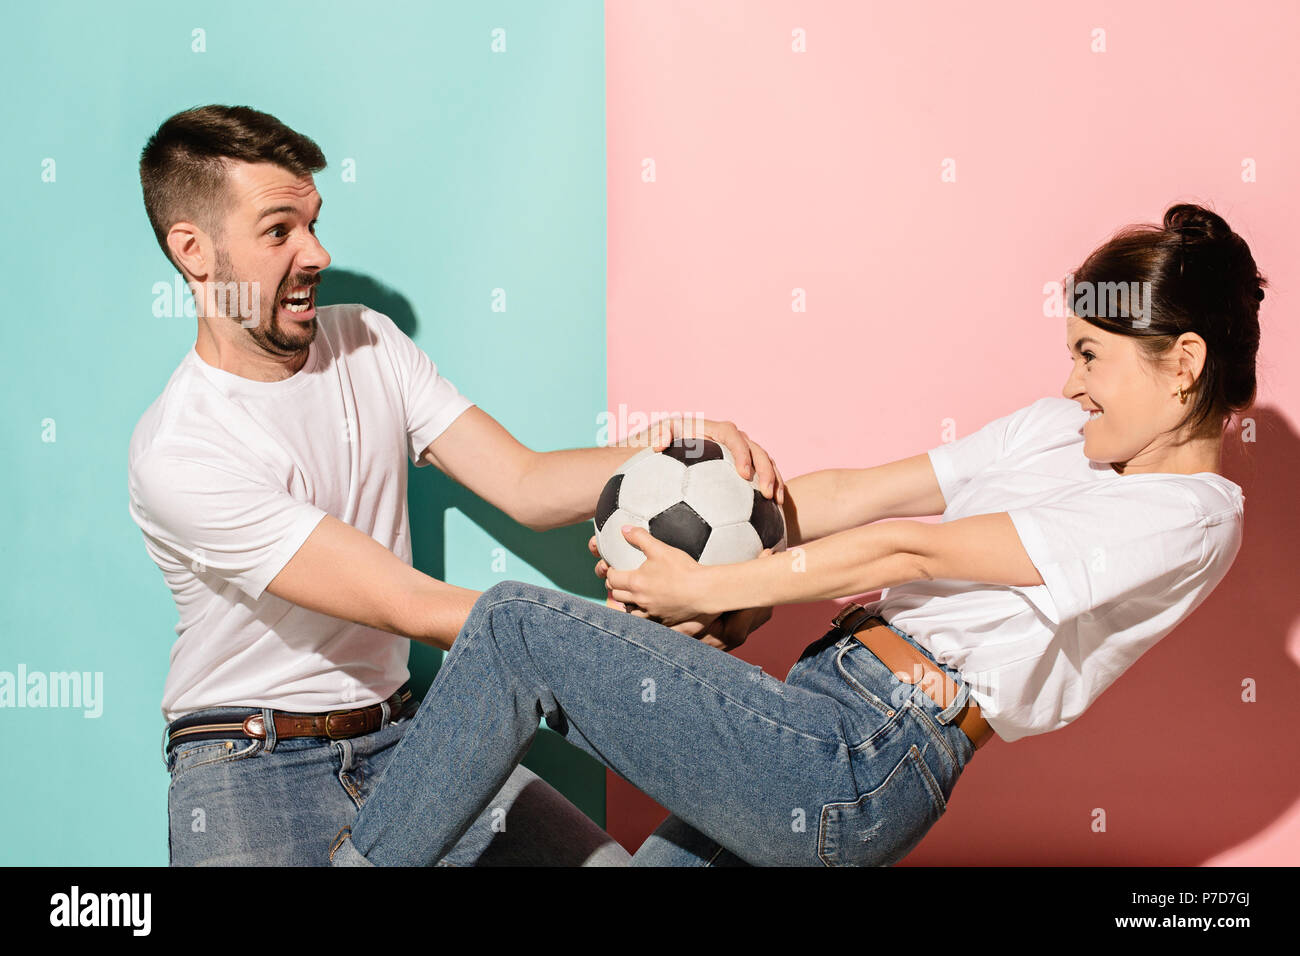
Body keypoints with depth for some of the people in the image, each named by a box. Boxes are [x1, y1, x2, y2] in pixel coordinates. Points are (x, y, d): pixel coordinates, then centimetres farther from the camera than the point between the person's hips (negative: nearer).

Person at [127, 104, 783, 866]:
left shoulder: (367, 342, 3)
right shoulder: (177, 453, -19)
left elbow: (524, 484, -1)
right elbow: (413, 607, -25)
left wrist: (672, 449, -21)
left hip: (399, 732, 5)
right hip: (248, 765, -4)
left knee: (606, 860, -12)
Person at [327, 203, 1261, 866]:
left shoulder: (1190, 517, -10)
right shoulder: (1061, 429, 17)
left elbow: (907, 550, -13)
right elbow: (852, 493, 14)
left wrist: (700, 587, -10)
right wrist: (679, 530, 6)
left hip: (860, 770, -8)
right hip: (823, 711, 8)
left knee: (517, 623, -9)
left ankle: (362, 859, 4)